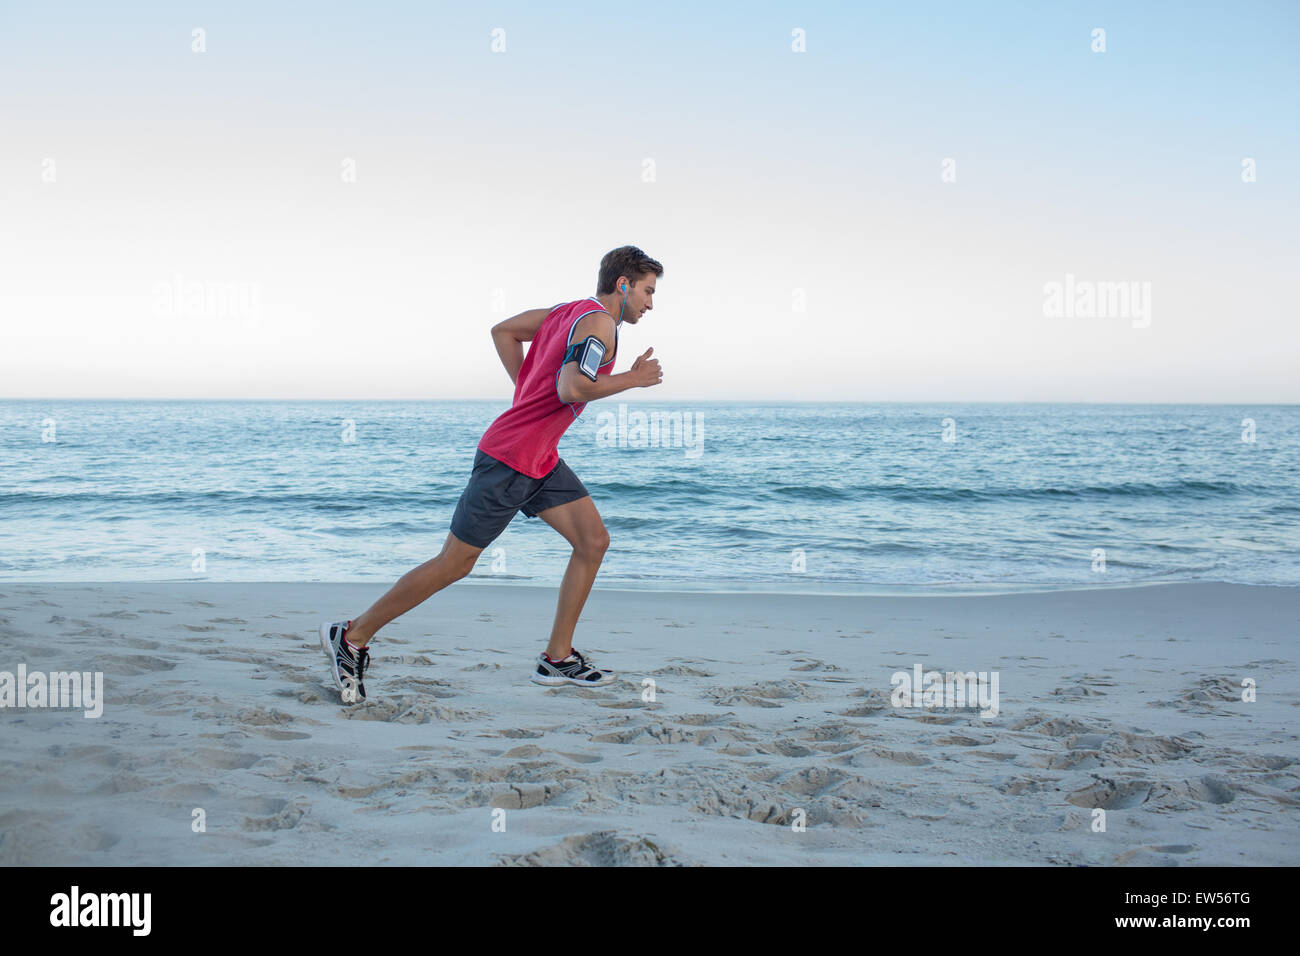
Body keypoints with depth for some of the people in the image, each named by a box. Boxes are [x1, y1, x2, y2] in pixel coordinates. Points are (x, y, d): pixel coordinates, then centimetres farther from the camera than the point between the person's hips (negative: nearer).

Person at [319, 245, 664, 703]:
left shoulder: (571, 312, 12)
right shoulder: (598, 322, -14)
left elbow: (503, 330, 19)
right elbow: (571, 389, -28)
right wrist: (632, 379, -16)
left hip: (540, 460, 10)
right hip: (509, 459, -10)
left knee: (594, 541, 5)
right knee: (455, 563, -2)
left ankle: (557, 658, 11)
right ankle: (352, 636, 9)